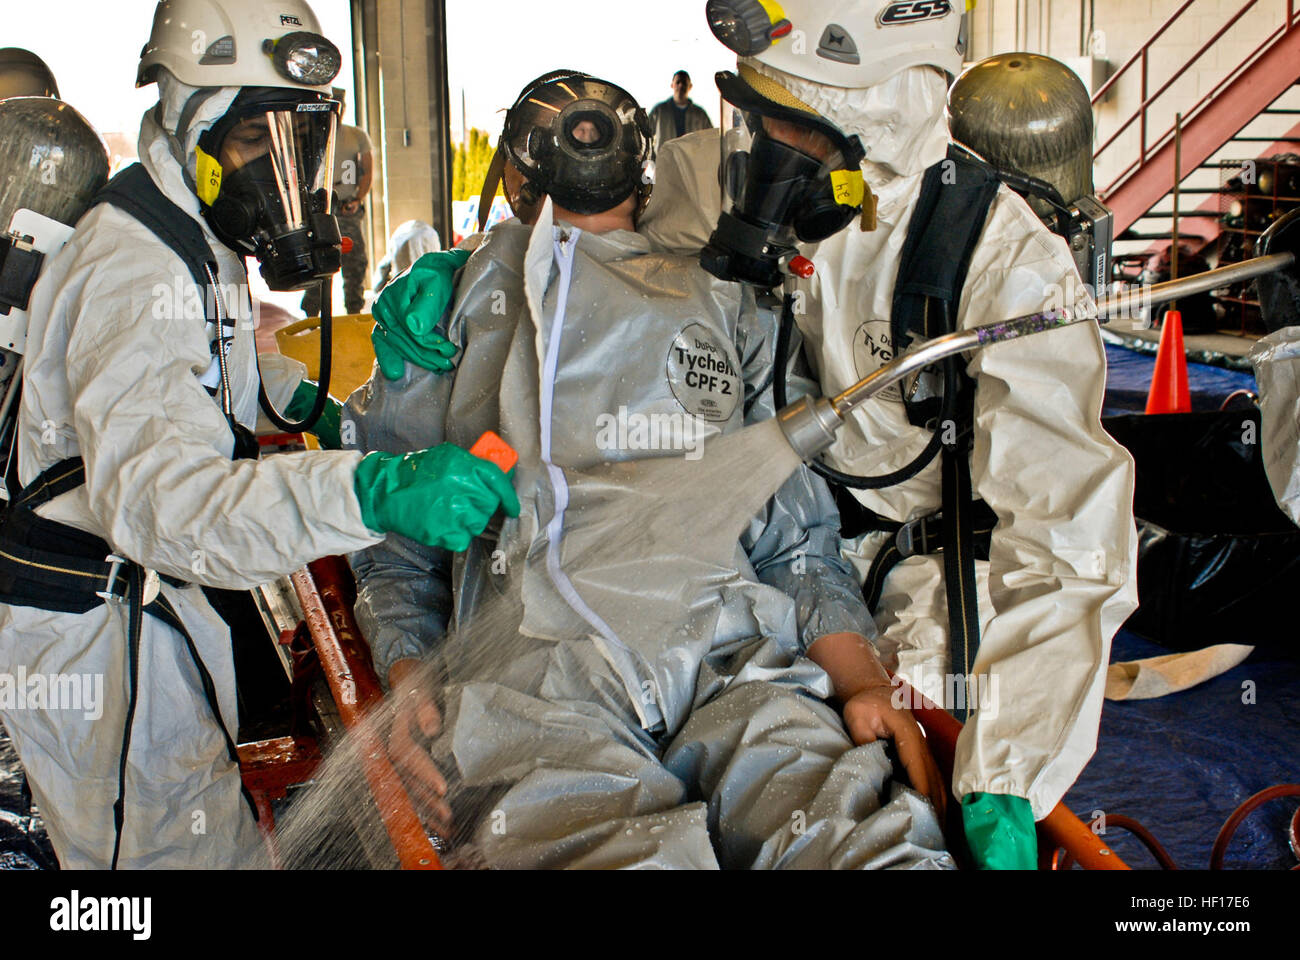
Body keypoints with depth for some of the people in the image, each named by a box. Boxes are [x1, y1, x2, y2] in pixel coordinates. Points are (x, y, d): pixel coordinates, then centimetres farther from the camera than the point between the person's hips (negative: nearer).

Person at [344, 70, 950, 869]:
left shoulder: (725, 311, 28)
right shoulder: (458, 300, 24)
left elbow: (795, 535, 23)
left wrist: (864, 685, 7)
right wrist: (406, 674, 4)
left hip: (726, 655, 2)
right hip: (532, 667, -1)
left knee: (857, 836, -30)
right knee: (625, 849, -35)